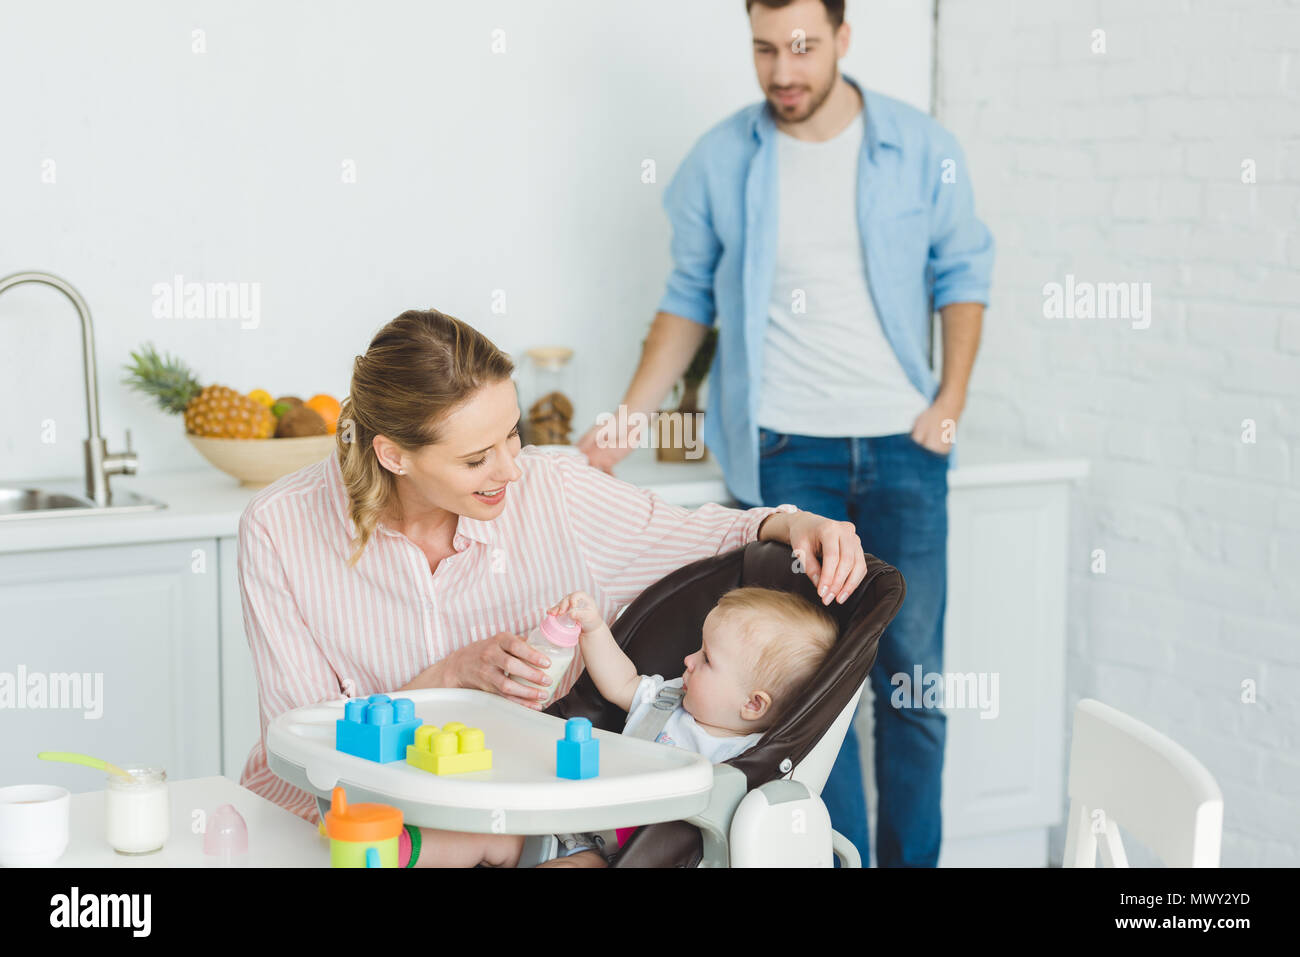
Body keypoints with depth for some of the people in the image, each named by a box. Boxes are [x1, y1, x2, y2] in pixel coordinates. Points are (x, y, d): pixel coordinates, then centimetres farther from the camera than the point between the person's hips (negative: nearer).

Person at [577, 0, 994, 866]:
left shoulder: (921, 150, 1)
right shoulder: (720, 162, 1)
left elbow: (962, 272, 10)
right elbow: (690, 299, 9)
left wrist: (952, 399, -1)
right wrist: (630, 419, 0)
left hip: (902, 444, 1)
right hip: (784, 449, -1)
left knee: (913, 671, 4)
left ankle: (914, 859, 17)